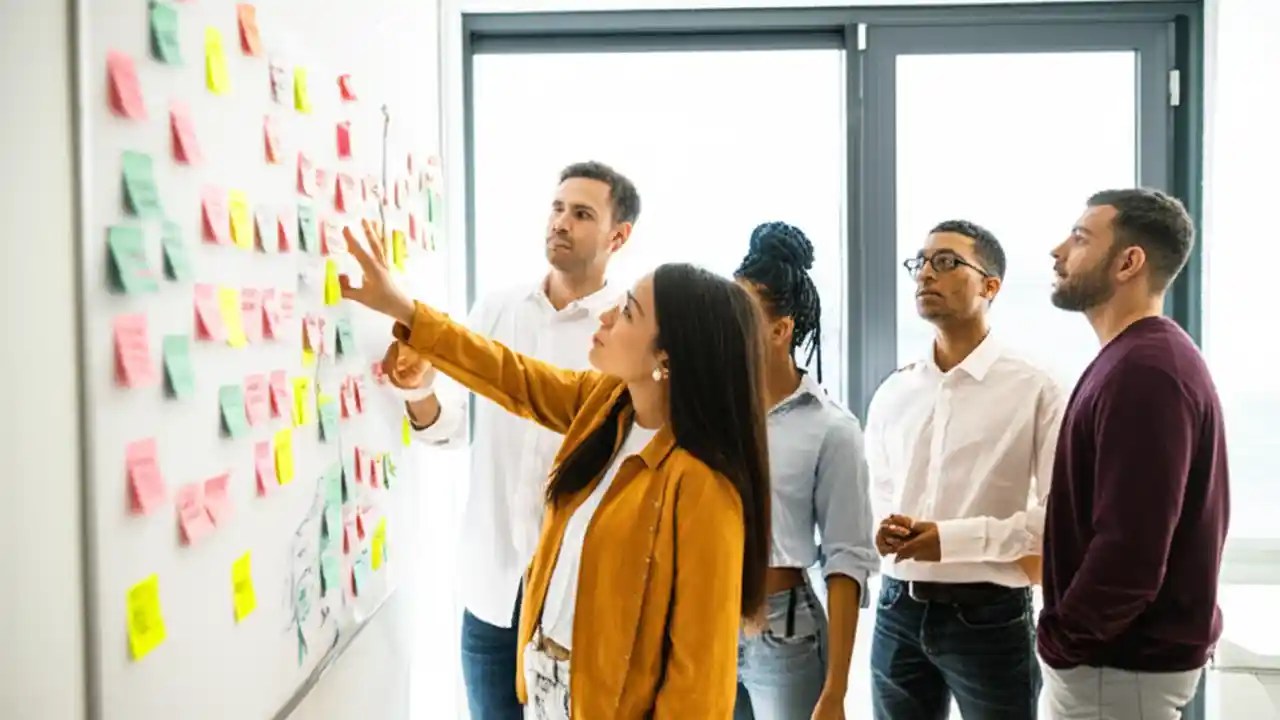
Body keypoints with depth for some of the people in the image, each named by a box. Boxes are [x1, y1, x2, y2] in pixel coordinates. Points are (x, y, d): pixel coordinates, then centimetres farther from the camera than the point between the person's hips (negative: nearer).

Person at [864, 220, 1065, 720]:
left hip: (988, 614, -4)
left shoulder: (1033, 389, -8)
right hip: (899, 610, 5)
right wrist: (880, 532, -5)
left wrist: (956, 538, -19)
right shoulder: (893, 392, 7)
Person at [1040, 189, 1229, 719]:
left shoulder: (1142, 370, -23)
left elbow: (1130, 548, -28)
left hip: (1120, 662, -10)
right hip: (1128, 649, 10)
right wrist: (1068, 630, 11)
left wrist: (1062, 638, -15)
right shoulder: (1140, 359, 12)